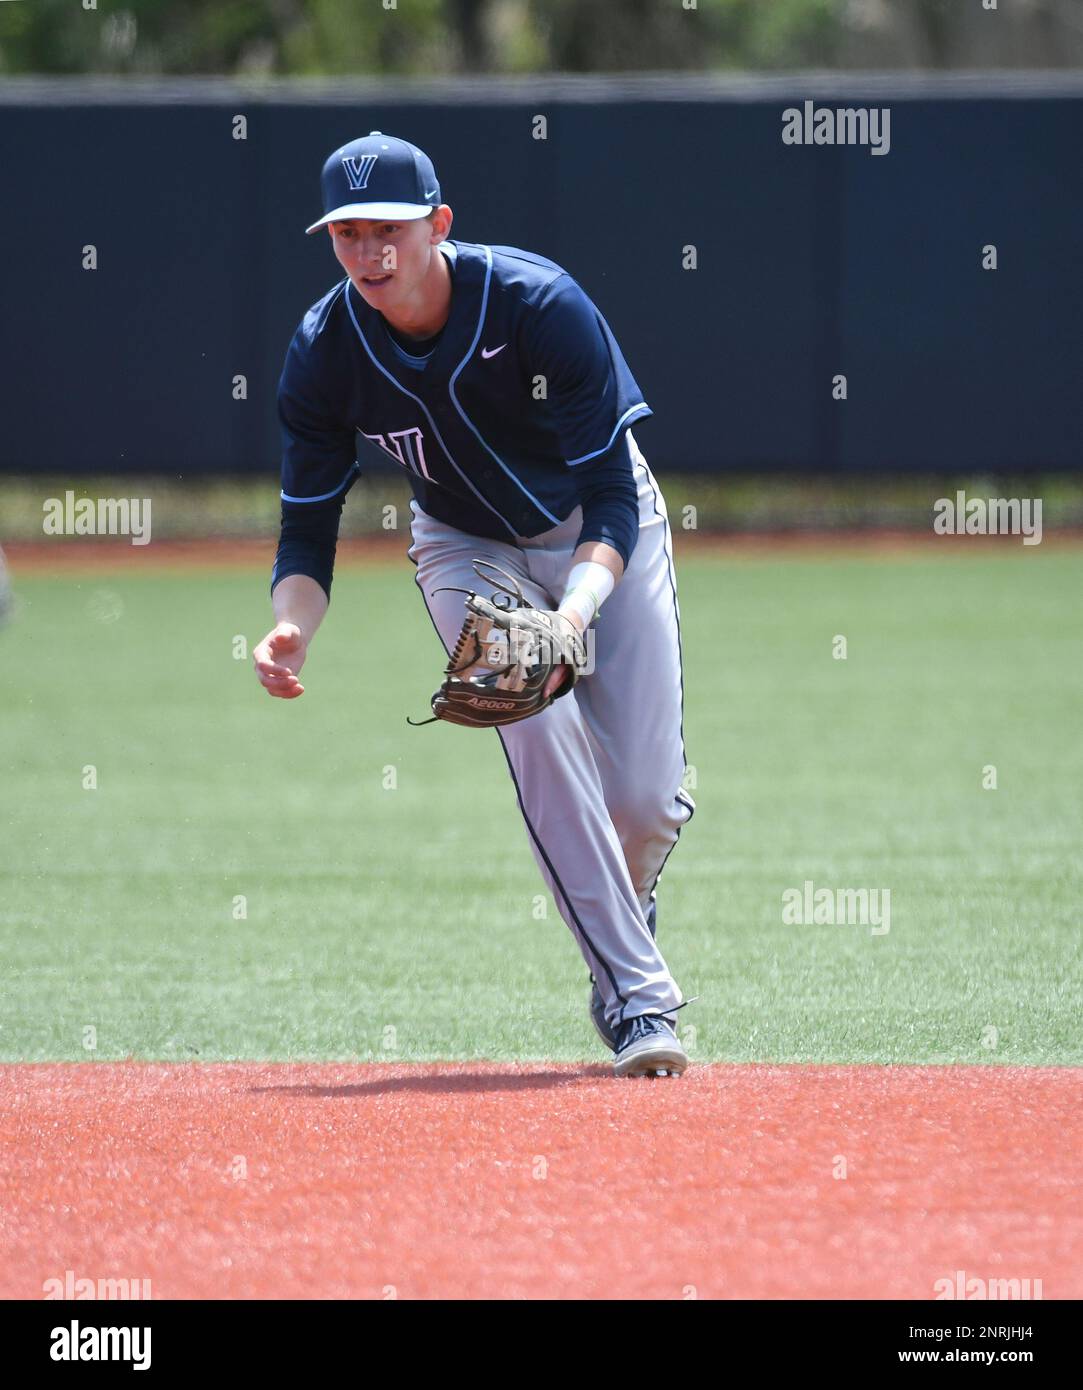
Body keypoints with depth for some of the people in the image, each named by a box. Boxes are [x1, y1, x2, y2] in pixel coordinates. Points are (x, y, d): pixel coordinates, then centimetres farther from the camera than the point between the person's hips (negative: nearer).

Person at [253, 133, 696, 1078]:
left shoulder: (541, 306, -32)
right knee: (539, 722, -26)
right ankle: (639, 998, -22)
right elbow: (309, 529, -16)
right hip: (469, 547, 1)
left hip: (605, 537, -1)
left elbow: (611, 503, -31)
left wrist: (575, 615, -49)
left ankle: (623, 908, 33)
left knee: (647, 801, -6)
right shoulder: (326, 352, -22)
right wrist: (293, 628, -38)